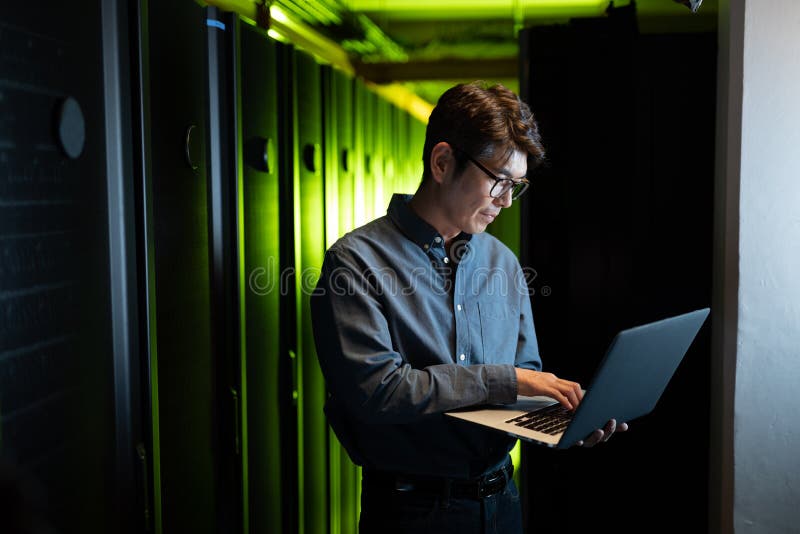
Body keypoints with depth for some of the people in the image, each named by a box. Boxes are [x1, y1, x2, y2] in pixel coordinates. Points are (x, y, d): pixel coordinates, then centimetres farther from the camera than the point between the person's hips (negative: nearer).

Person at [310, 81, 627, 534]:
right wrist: (504, 380, -20)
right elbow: (373, 388, -23)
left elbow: (526, 375, 11)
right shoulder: (358, 261, -13)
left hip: (500, 498, 6)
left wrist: (570, 418, -10)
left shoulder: (504, 262, 6)